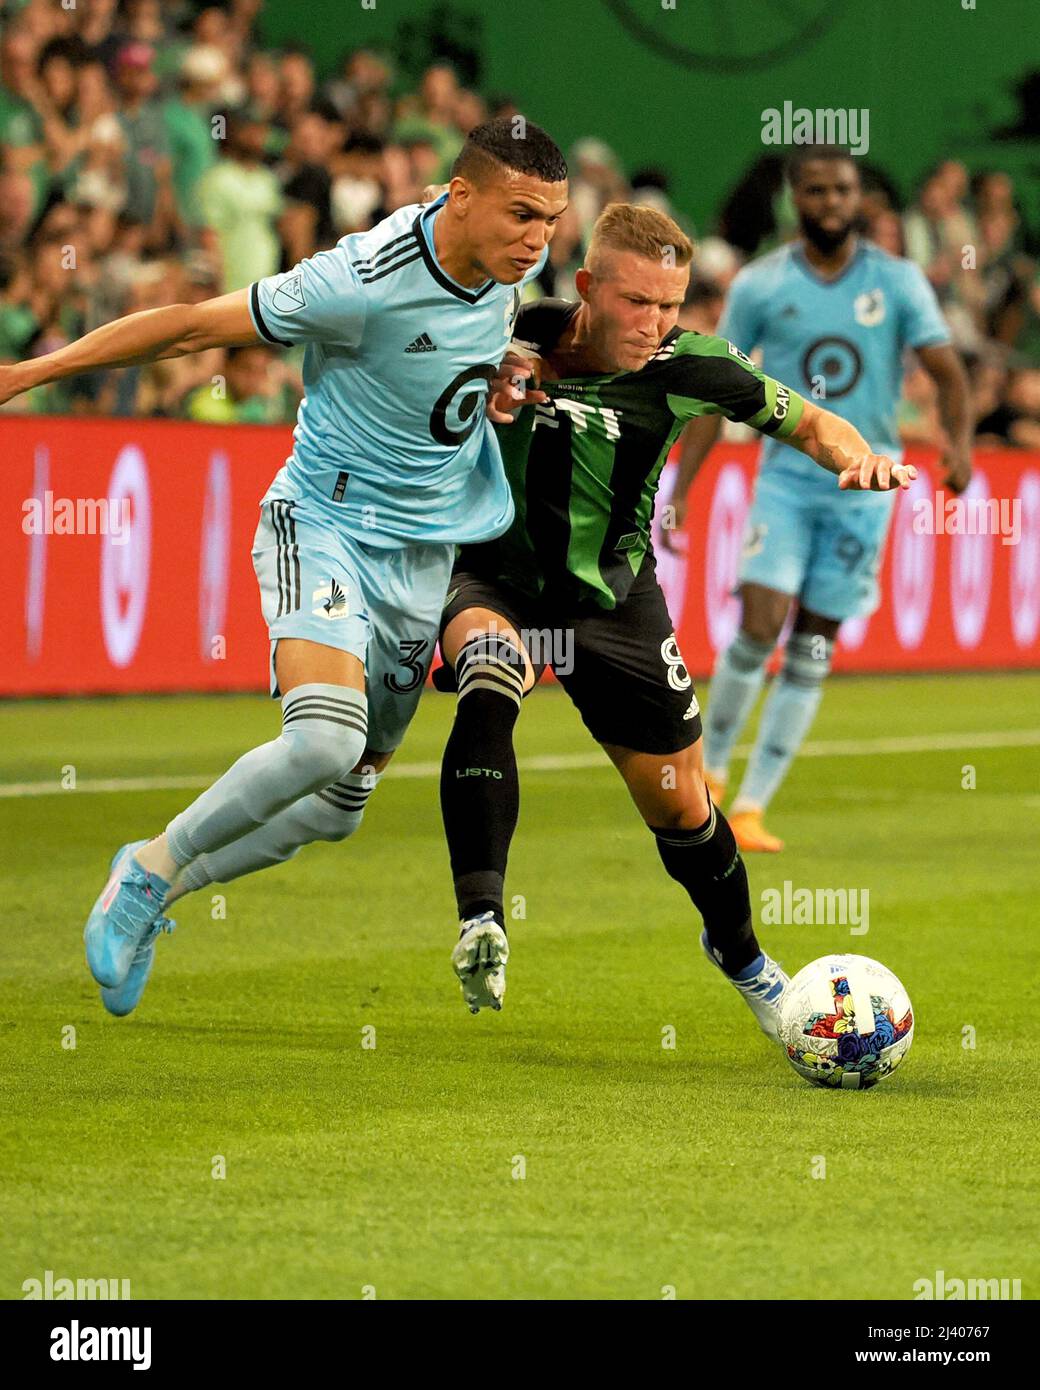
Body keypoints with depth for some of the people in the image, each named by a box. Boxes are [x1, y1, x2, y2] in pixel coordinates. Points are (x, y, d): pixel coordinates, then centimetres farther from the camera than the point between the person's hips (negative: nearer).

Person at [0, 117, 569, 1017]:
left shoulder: (516, 259, -4)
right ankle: (151, 868, -8)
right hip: (326, 526, -7)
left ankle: (154, 889, 30)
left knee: (338, 808, 8)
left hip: (425, 553, 7)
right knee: (324, 742, -31)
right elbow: (193, 325, -17)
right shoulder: (366, 281, -25)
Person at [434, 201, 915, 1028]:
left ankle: (741, 955, 40)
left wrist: (856, 455, -24)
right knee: (489, 680, -38)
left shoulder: (687, 369, -14)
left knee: (679, 805, 9)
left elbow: (809, 423, -2)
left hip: (614, 597, 2)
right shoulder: (514, 341, -20)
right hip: (497, 578, -2)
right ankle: (481, 921, -39)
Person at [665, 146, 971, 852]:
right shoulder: (760, 285, 1)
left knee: (814, 650, 2)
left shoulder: (899, 281, 1)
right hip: (788, 471, -1)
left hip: (866, 480, 1)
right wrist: (681, 490, -1)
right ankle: (710, 768, 7)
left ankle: (750, 809, 7)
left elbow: (946, 369, -4)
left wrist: (960, 439, -25)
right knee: (760, 626, -16)